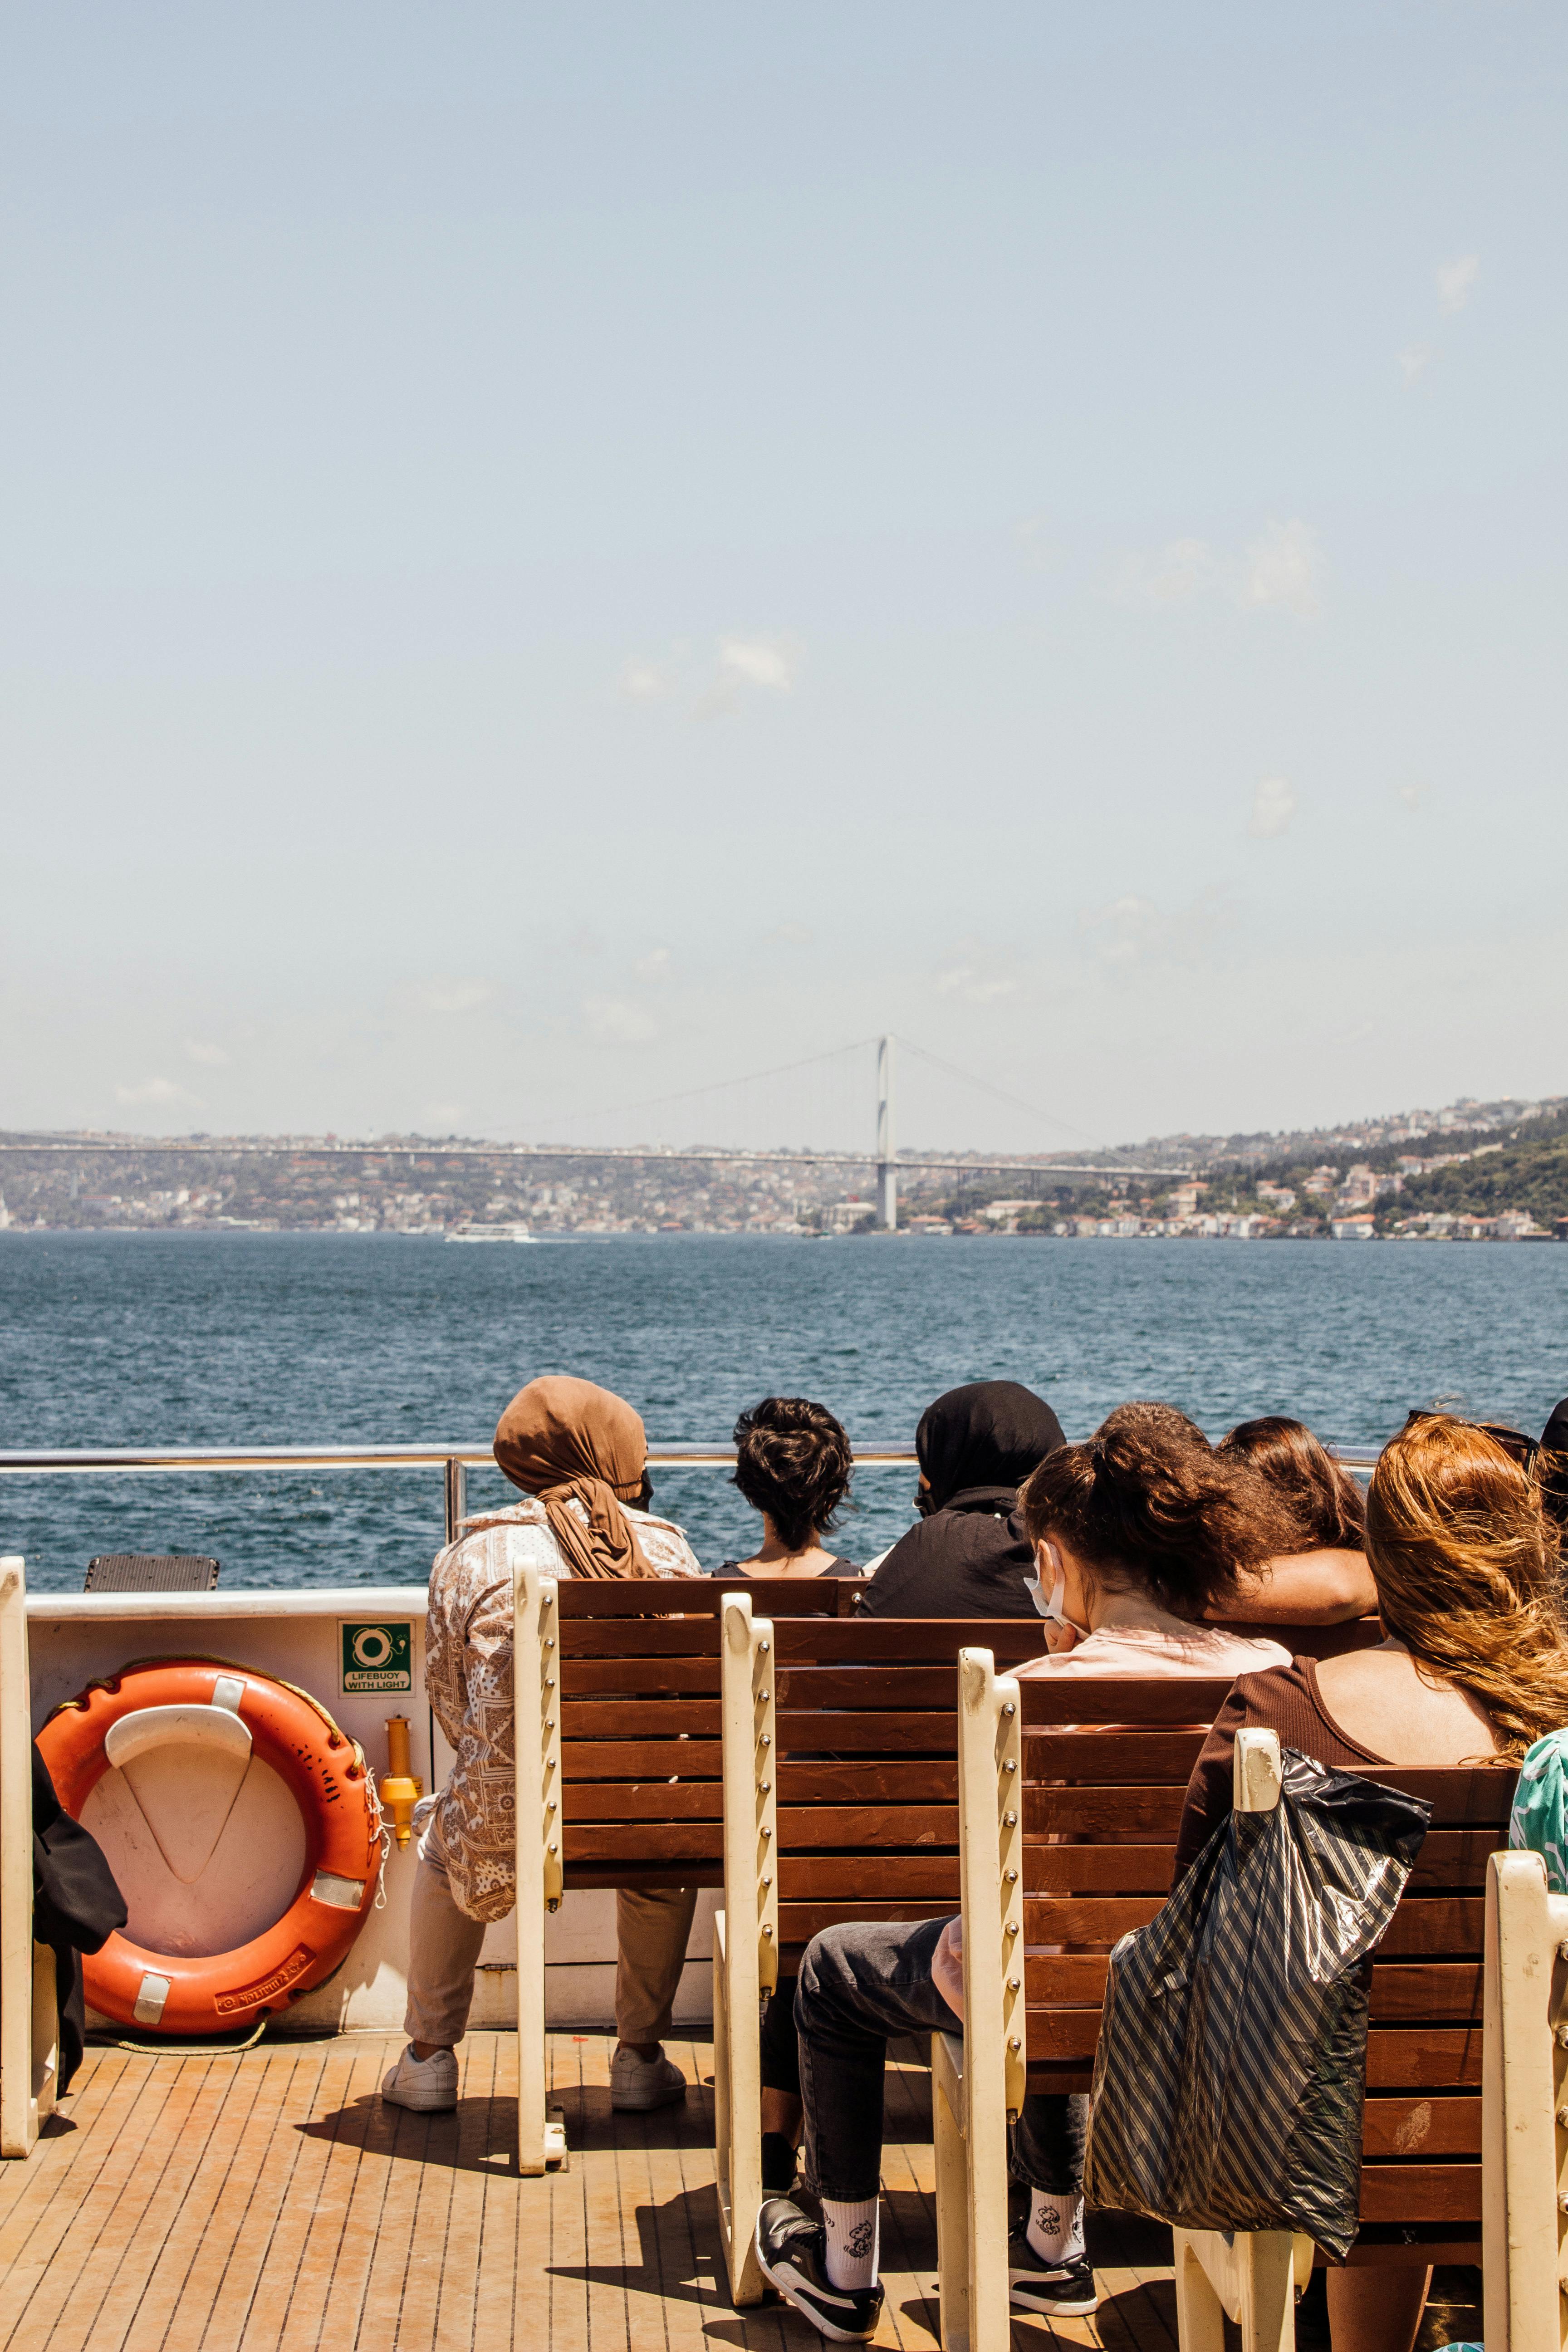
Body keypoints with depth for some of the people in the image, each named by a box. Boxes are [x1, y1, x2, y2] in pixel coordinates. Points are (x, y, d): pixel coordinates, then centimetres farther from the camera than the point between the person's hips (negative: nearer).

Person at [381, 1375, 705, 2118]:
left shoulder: (472, 1554, 6)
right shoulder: (666, 1547, 8)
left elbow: (448, 1699, 11)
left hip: (506, 1840, 0)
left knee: (443, 1845, 37)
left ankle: (429, 2058, 37)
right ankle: (640, 2057, 35)